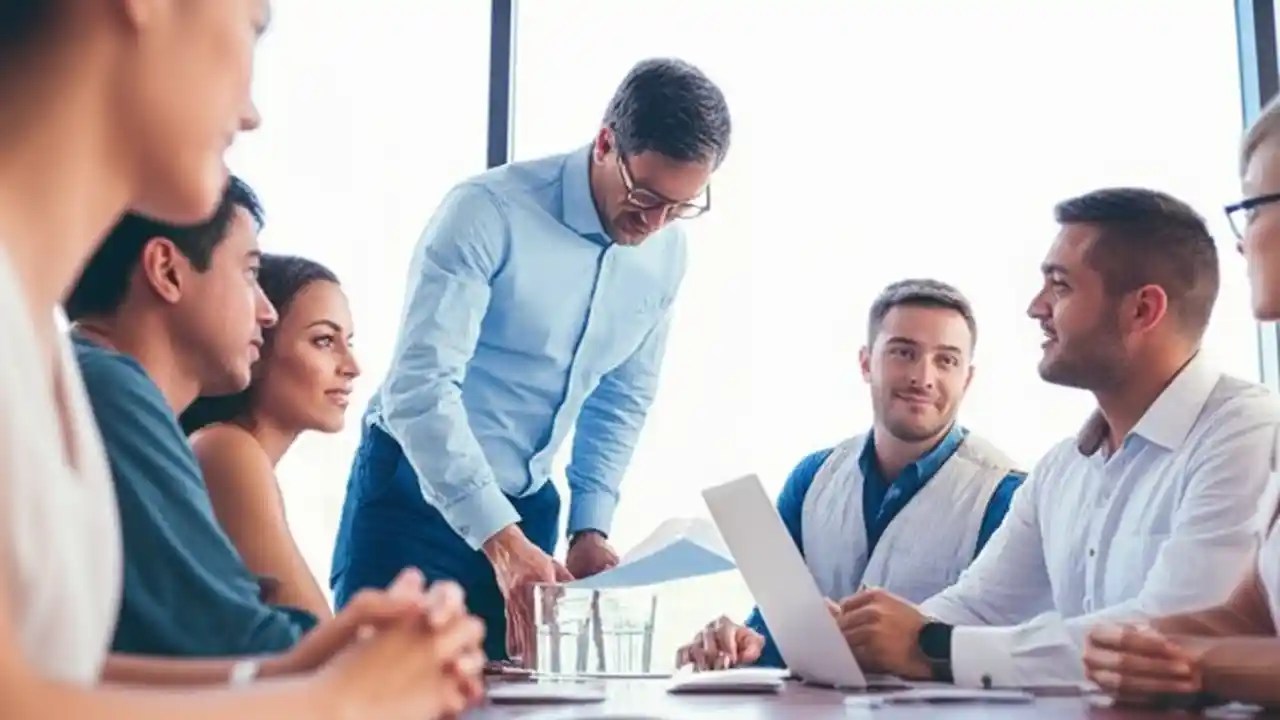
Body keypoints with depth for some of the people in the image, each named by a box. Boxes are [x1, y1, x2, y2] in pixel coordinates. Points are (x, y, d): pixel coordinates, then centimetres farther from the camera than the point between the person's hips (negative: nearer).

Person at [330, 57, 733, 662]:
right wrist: (500, 538, -33)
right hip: (417, 492, -5)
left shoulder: (667, 252, -1)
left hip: (527, 505, 5)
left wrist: (590, 529, 0)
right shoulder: (488, 212, -20)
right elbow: (419, 385, -27)